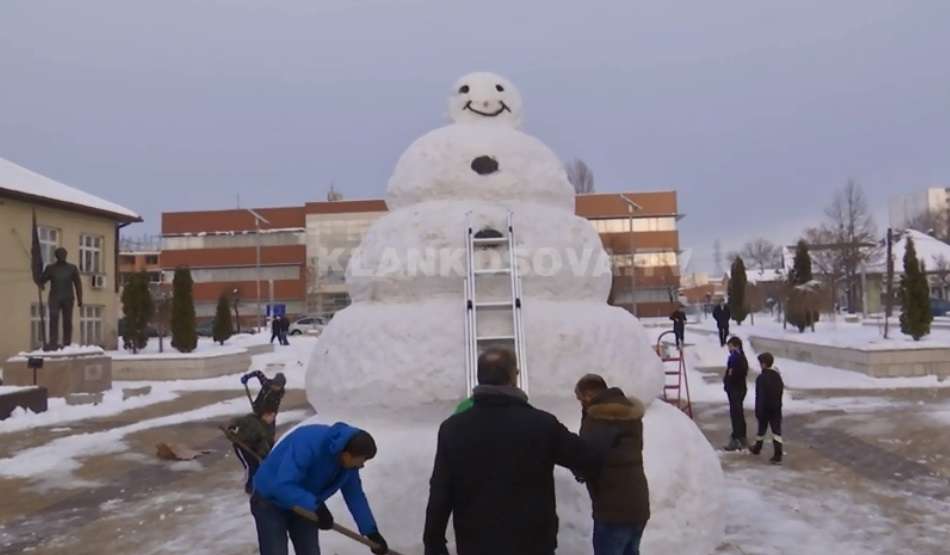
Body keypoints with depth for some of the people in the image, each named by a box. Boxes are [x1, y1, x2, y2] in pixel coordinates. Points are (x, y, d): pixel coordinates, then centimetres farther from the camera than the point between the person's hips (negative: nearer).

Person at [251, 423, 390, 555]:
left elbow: (355, 495, -3)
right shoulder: (308, 443, -37)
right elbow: (283, 486, -40)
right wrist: (316, 506, -43)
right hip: (270, 502, -7)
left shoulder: (347, 459, -13)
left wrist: (372, 532, -5)